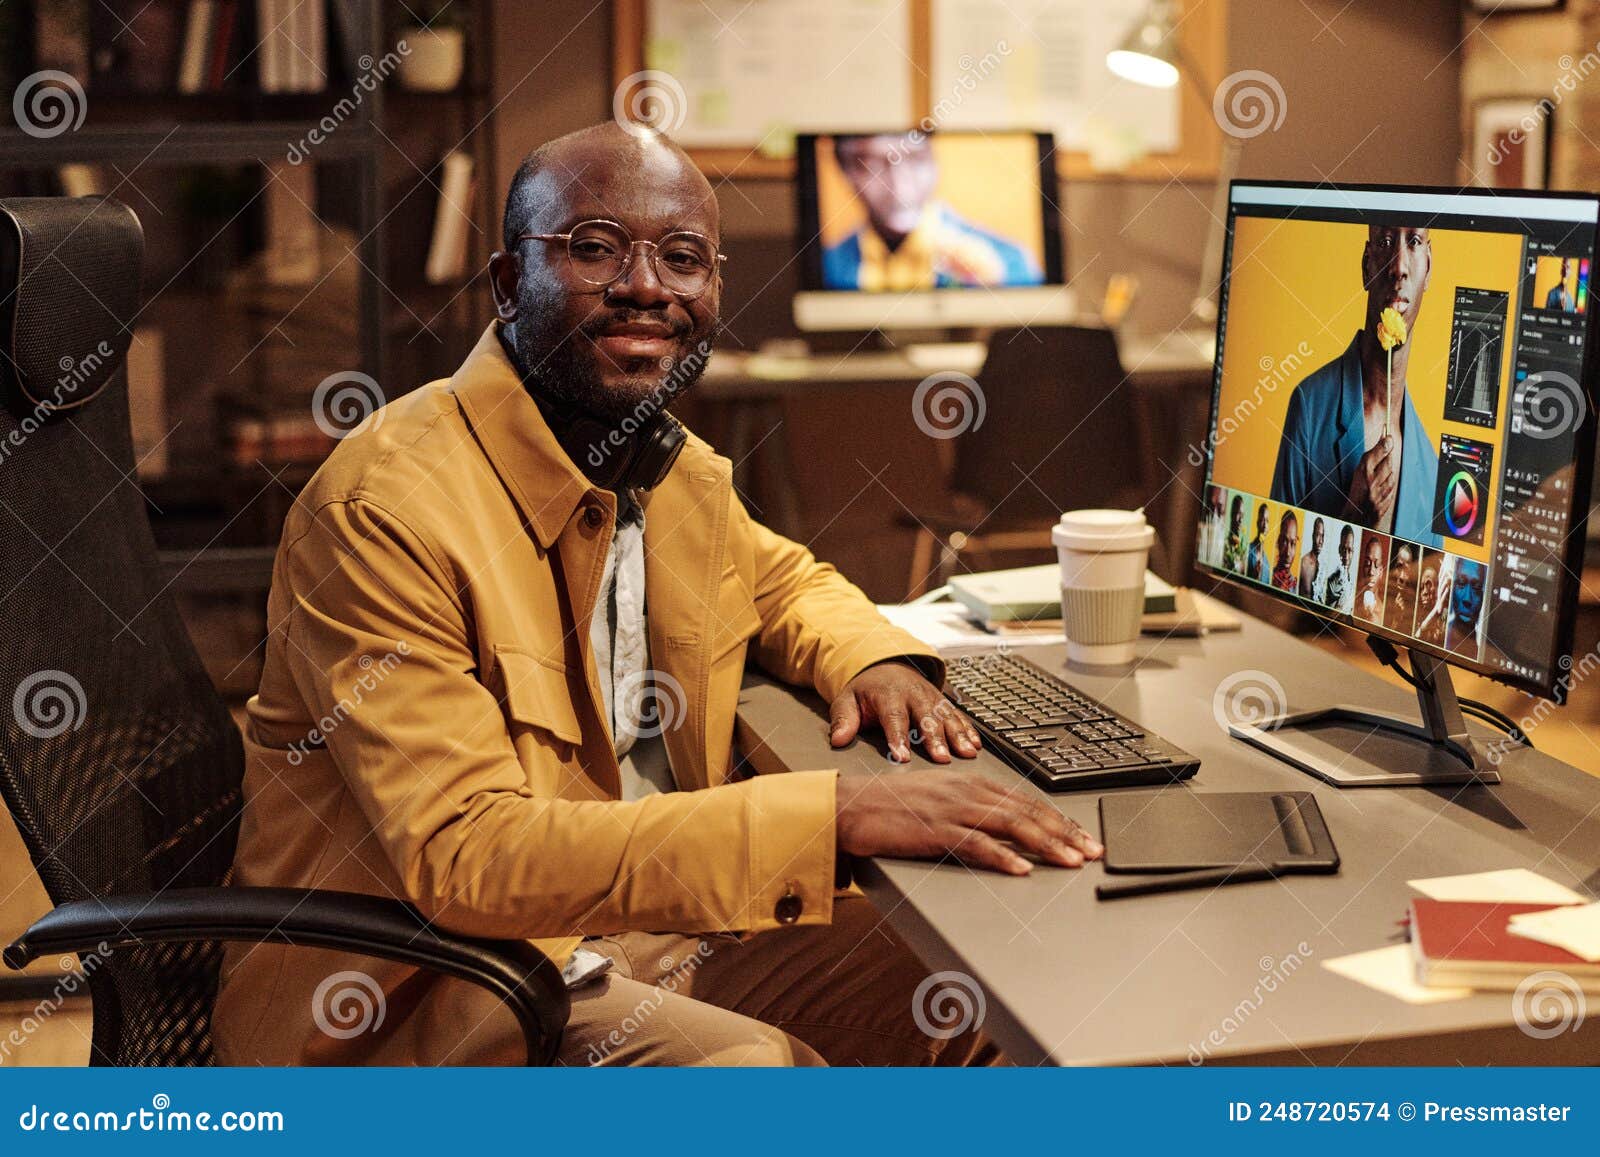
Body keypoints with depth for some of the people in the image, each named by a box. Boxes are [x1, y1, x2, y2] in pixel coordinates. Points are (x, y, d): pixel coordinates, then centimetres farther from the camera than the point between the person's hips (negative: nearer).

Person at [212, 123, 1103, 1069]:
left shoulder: (684, 474, 4)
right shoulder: (386, 509, -22)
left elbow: (779, 576, 27)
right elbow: (461, 853, -30)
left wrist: (874, 660, 1)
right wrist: (835, 813, -35)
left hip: (652, 927, 8)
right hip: (429, 986, -7)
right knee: (753, 1061, -32)